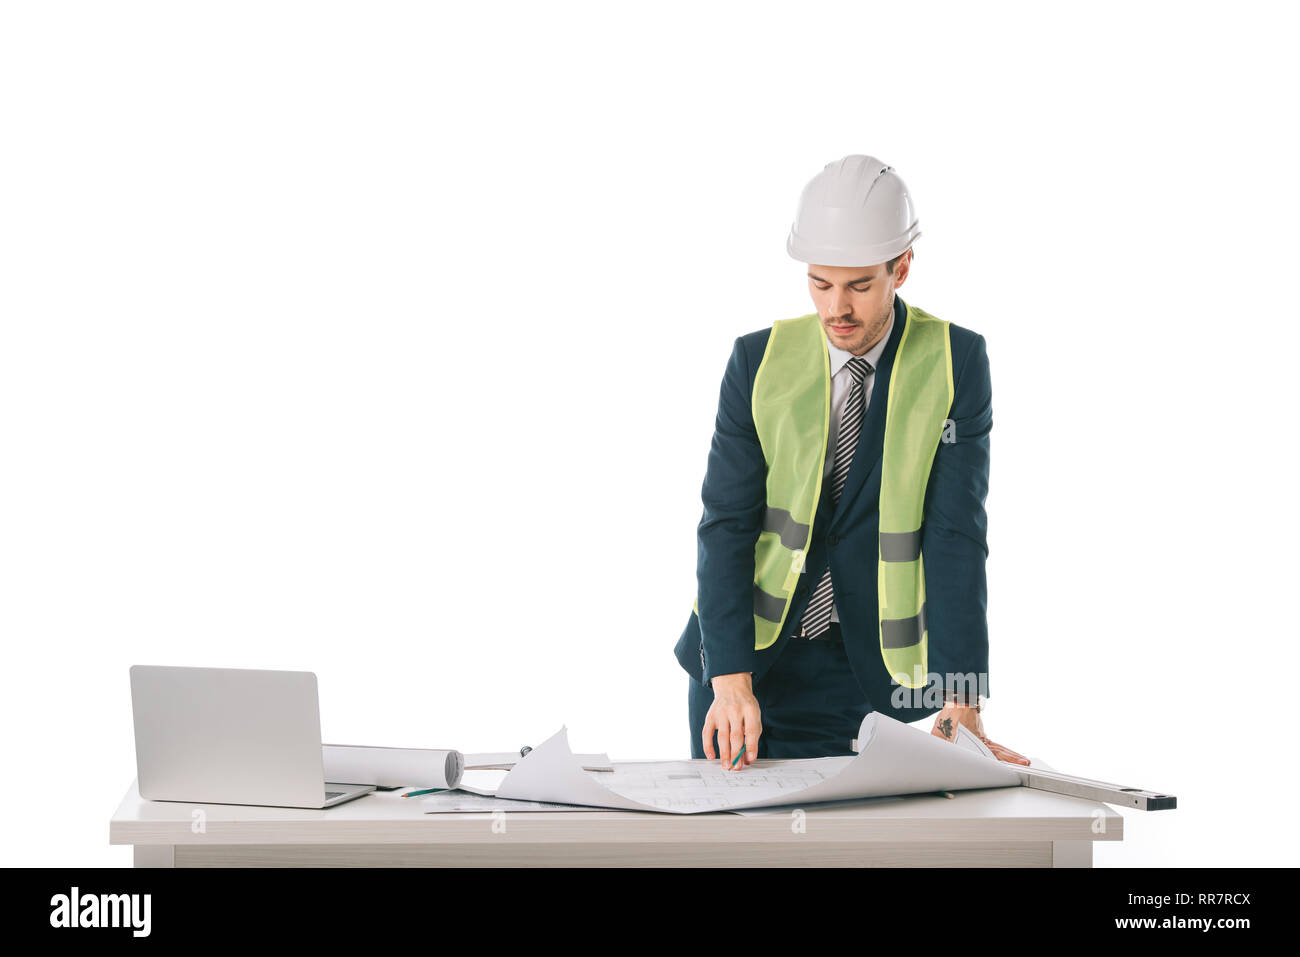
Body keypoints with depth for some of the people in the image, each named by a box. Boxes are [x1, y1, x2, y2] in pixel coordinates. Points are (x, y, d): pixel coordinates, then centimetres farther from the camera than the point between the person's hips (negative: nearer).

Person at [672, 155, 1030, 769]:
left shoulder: (955, 363, -8)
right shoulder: (759, 360, -4)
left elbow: (957, 535, -13)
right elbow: (726, 523, -9)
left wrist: (960, 702, -22)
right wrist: (732, 681, -21)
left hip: (875, 671, -1)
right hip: (754, 657, 1)